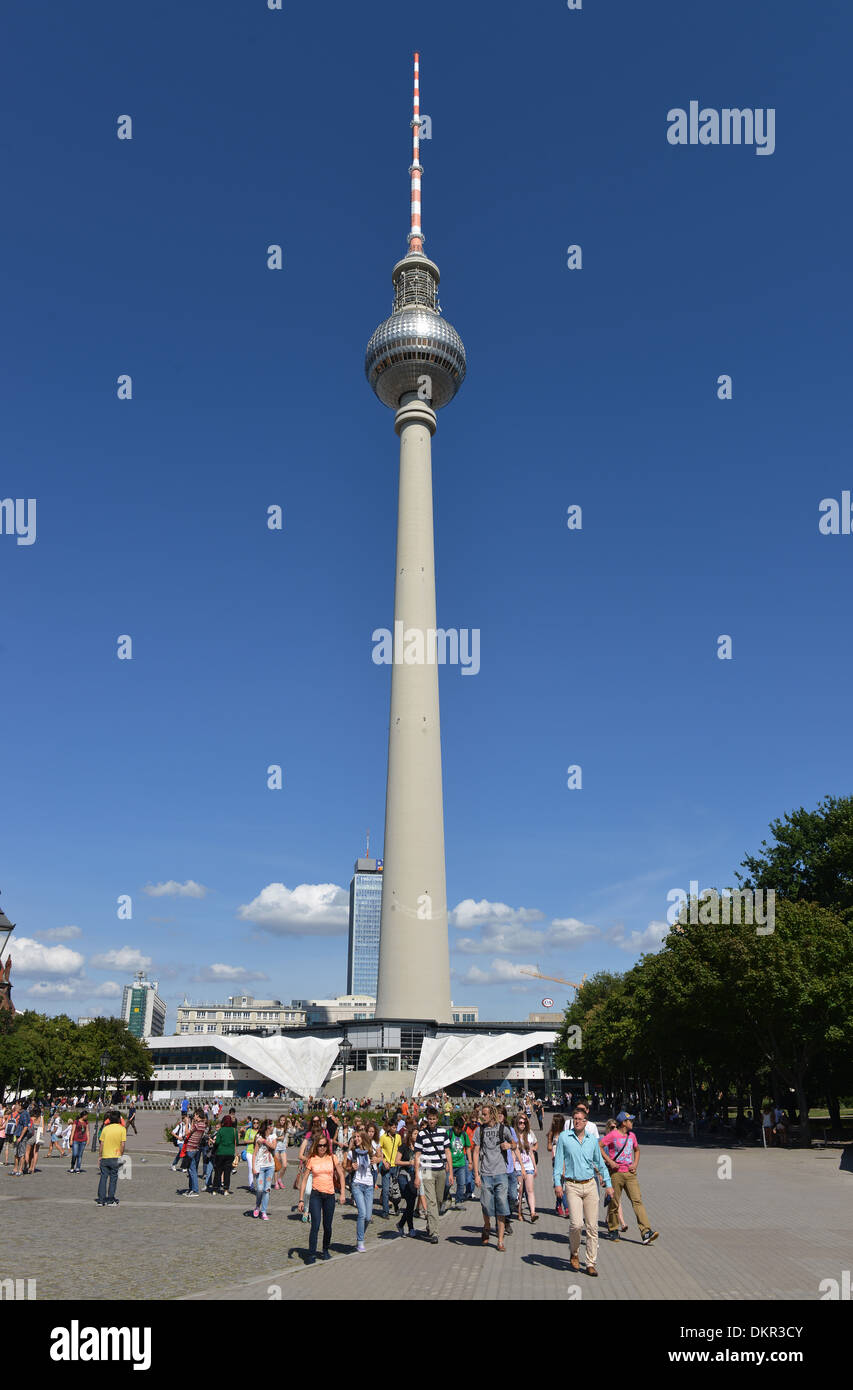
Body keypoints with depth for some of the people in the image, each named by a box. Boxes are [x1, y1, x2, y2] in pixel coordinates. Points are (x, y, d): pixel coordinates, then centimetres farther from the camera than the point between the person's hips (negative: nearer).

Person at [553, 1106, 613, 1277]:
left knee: (592, 1226, 1)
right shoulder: (564, 1137, -1)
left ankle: (591, 1263, 12)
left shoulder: (592, 1140, 7)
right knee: (576, 1224, -14)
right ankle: (574, 1253, 14)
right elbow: (558, 1161, 0)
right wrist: (557, 1183, -8)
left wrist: (608, 1184, 15)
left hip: (590, 1185, 3)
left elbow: (600, 1163, 17)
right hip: (572, 1186, -3)